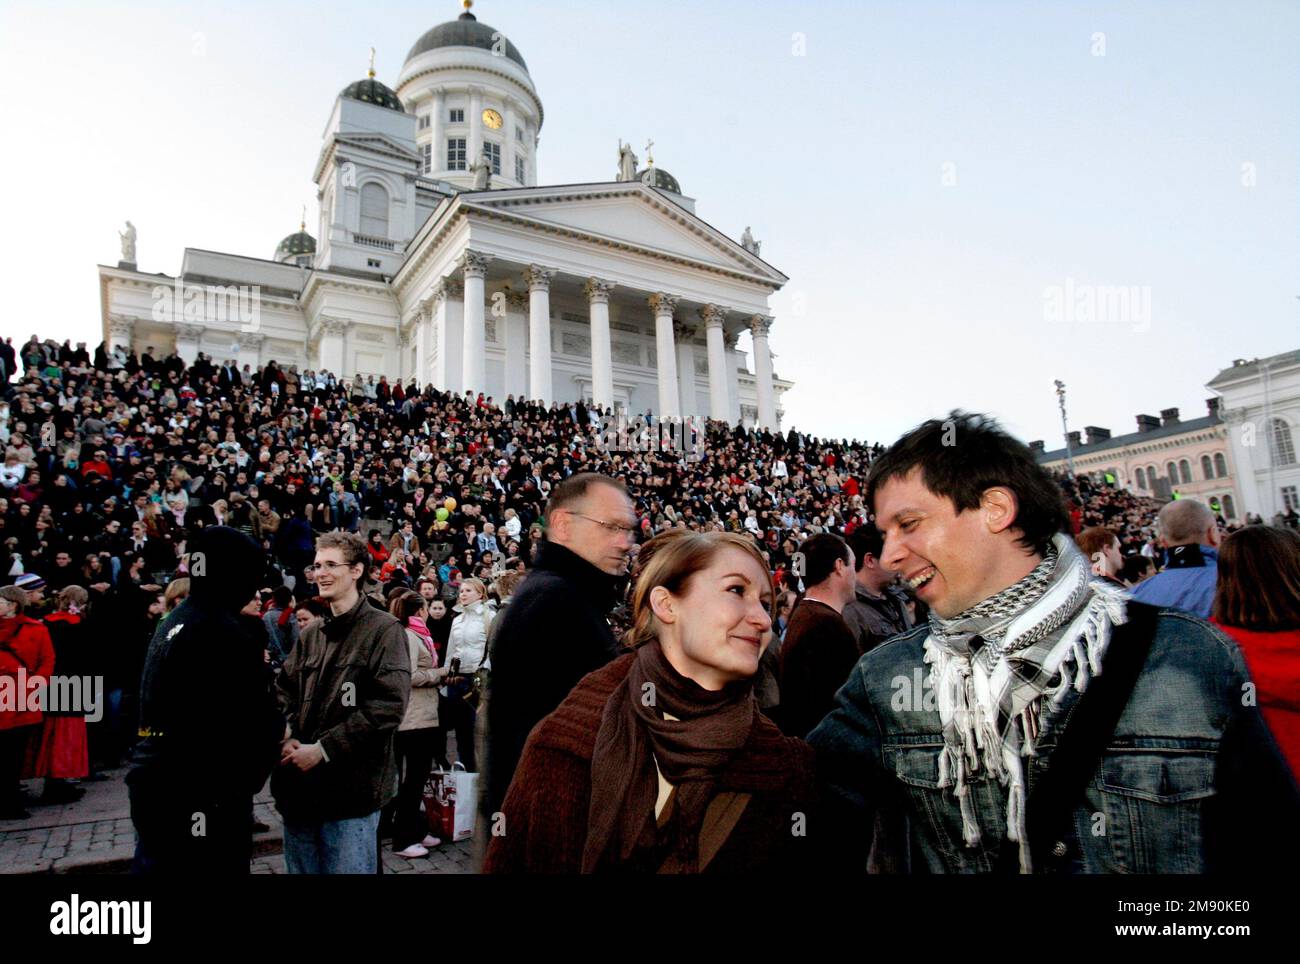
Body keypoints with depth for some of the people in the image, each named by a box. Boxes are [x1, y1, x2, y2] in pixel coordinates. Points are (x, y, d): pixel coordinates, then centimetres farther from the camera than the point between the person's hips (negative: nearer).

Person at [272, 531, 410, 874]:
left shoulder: (384, 630, -9)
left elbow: (389, 705, -17)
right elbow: (284, 690, 15)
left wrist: (323, 749, -16)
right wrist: (285, 738, -5)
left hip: (351, 789, -6)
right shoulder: (310, 634, 12)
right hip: (298, 786, 6)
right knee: (301, 868, 18)